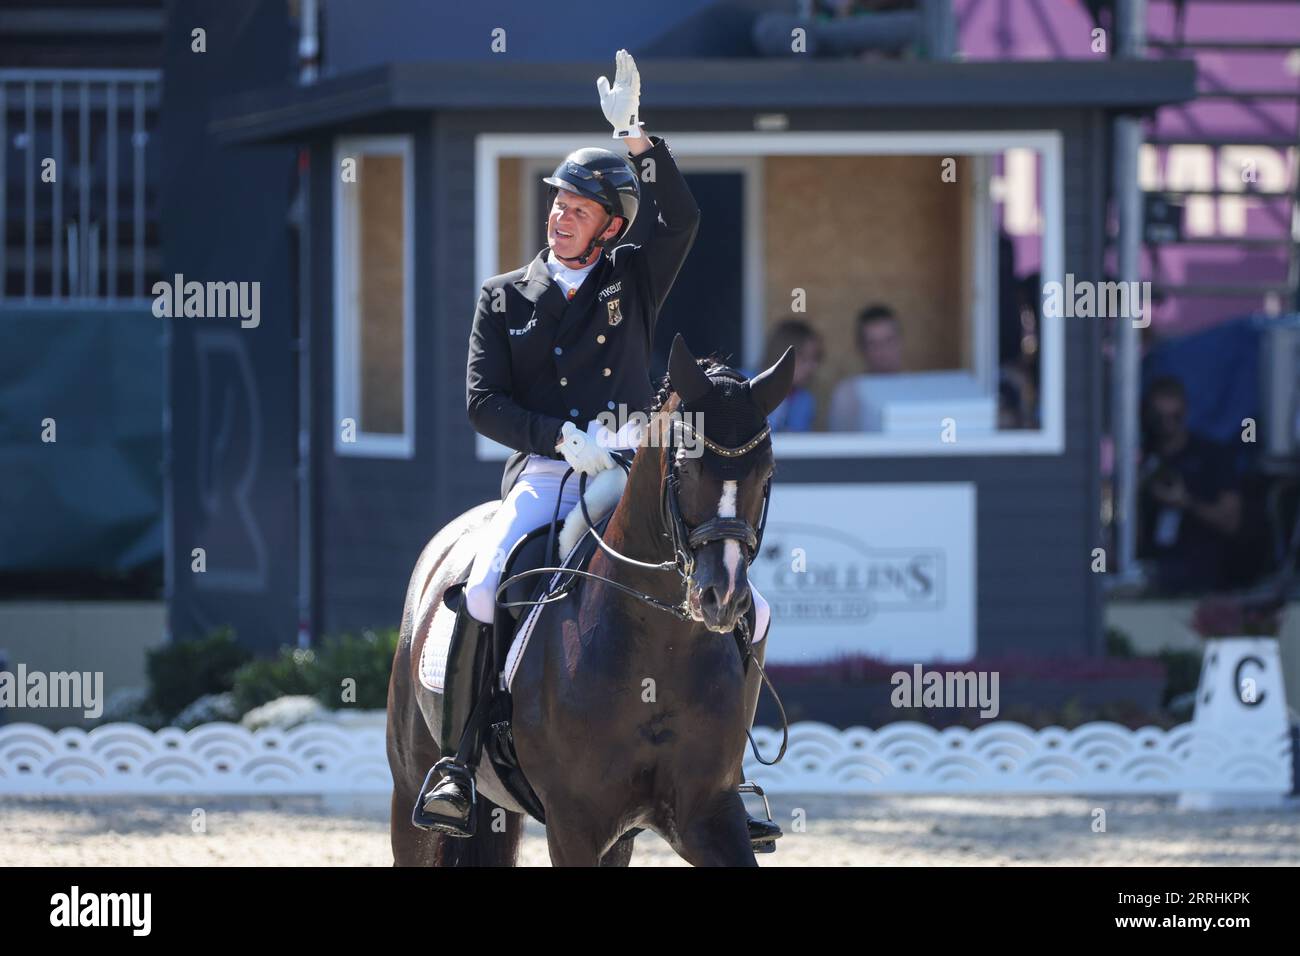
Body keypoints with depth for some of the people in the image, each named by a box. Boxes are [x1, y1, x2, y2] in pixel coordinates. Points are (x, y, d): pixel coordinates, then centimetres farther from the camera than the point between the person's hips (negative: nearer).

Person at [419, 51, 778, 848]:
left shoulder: (633, 282, 13)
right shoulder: (505, 299, 12)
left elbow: (682, 219, -6)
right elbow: (484, 402, 4)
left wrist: (636, 135, -17)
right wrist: (564, 440, -13)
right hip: (544, 474, -2)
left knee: (748, 611, -10)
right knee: (483, 589, -31)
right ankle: (456, 762, -21)